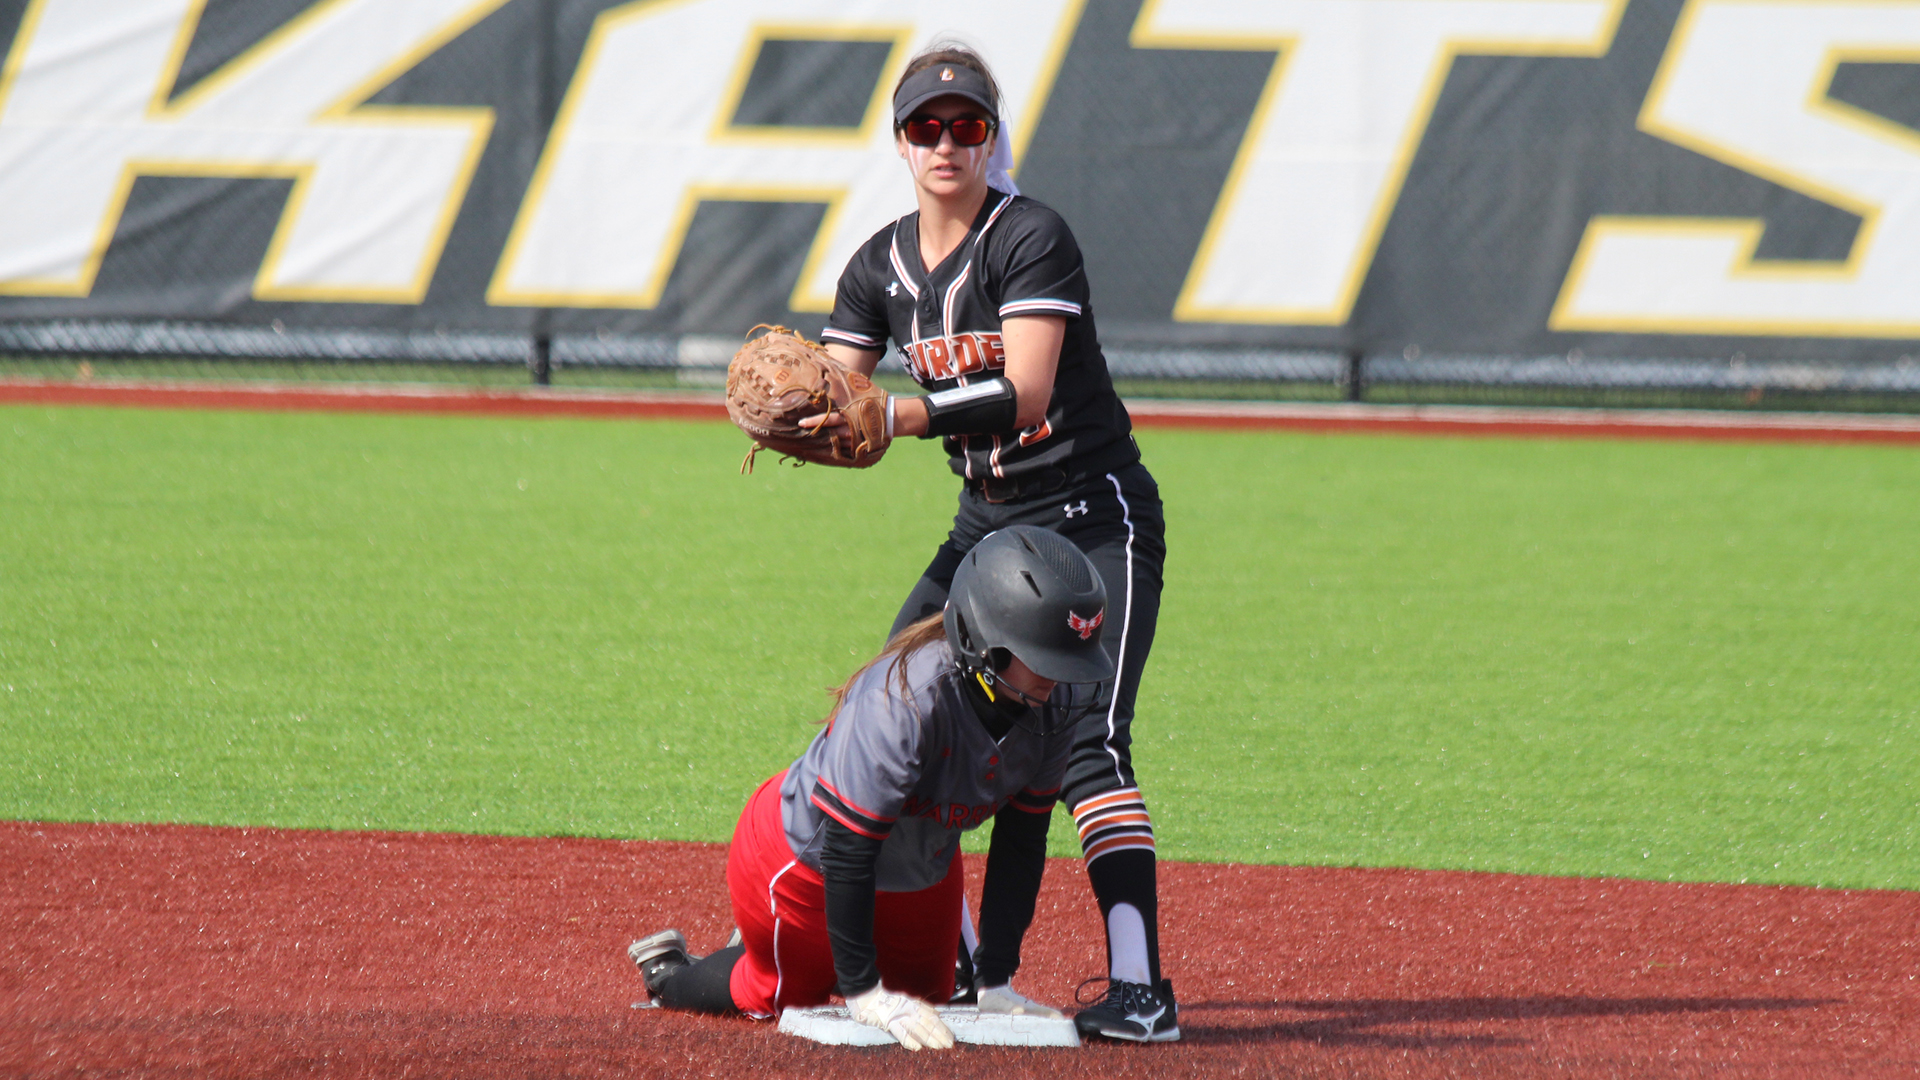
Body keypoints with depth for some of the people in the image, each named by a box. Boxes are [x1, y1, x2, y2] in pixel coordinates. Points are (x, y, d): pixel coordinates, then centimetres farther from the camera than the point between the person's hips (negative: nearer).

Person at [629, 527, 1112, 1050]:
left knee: (922, 997, 22)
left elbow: (1021, 841, -12)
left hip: (922, 870, 6)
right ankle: (669, 972, 41)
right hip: (802, 863, -6)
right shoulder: (907, 699, -42)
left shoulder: (1056, 700, -22)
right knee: (794, 996, 14)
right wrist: (864, 993, -33)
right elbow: (847, 852, -35)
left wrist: (996, 983, -12)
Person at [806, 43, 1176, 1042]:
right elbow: (836, 401, 0)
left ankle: (1141, 988, -29)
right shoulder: (882, 266, 6)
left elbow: (1026, 396, -25)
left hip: (1098, 520, -8)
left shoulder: (1031, 239, -15)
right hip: (989, 523, 8)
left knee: (1083, 739, -22)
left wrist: (899, 416, -34)